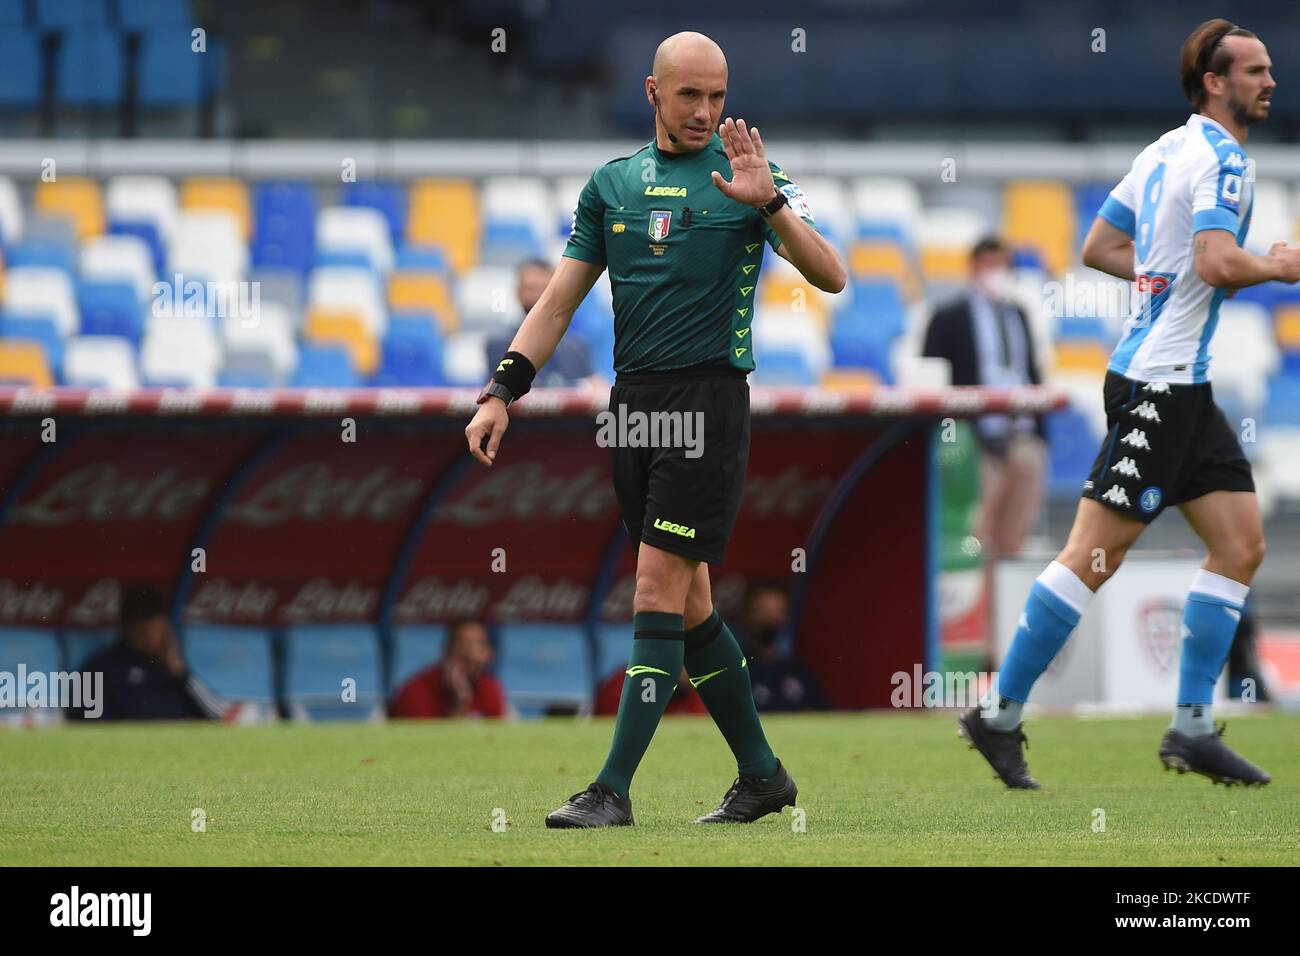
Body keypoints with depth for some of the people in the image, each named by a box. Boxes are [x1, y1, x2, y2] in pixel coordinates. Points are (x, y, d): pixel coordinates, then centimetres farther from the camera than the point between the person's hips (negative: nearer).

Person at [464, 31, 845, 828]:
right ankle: (762, 775, 21)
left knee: (660, 590, -10)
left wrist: (770, 202, -24)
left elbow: (830, 275, -10)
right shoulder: (612, 184, 12)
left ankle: (614, 789, -11)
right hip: (632, 402, 5)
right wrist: (503, 391, 6)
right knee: (689, 604, 9)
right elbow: (561, 298, 14)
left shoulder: (744, 176, -1)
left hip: (709, 397, -5)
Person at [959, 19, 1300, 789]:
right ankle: (1000, 716, -1)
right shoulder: (1221, 160, -13)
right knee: (1097, 553, -7)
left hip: (1184, 387, 10)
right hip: (1160, 385, -10)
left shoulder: (1167, 150, 15)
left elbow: (1100, 247, 21)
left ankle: (1192, 728, 7)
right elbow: (1219, 263, -27)